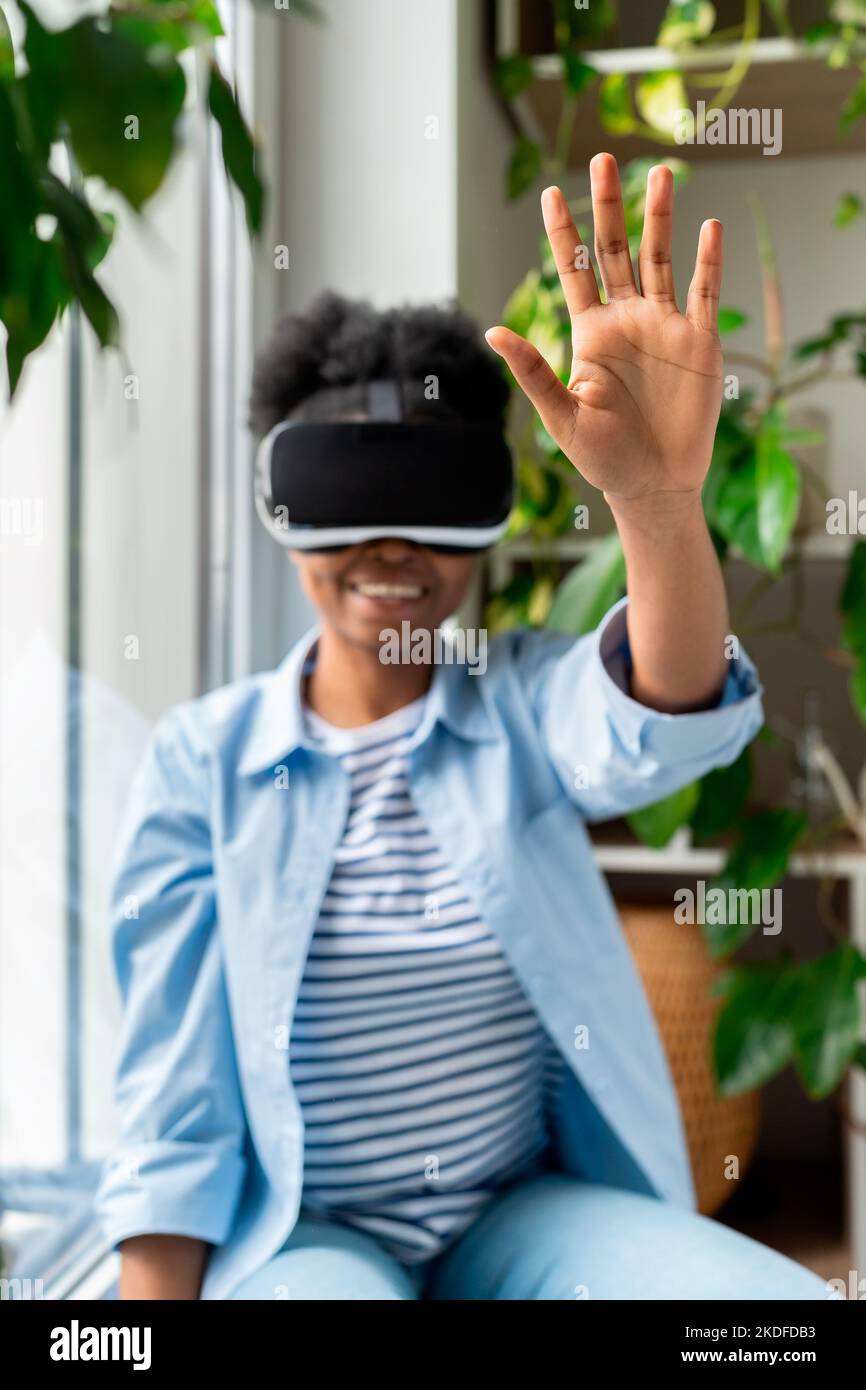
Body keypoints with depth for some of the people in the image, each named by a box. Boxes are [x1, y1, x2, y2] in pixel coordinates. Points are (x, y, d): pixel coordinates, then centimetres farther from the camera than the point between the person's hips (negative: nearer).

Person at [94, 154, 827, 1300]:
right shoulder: (203, 758, -3)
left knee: (788, 1301, -23)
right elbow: (173, 1096, -3)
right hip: (297, 1238, -2)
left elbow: (666, 725, -27)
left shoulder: (527, 701, -2)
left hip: (530, 1214, 3)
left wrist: (659, 498, -46)